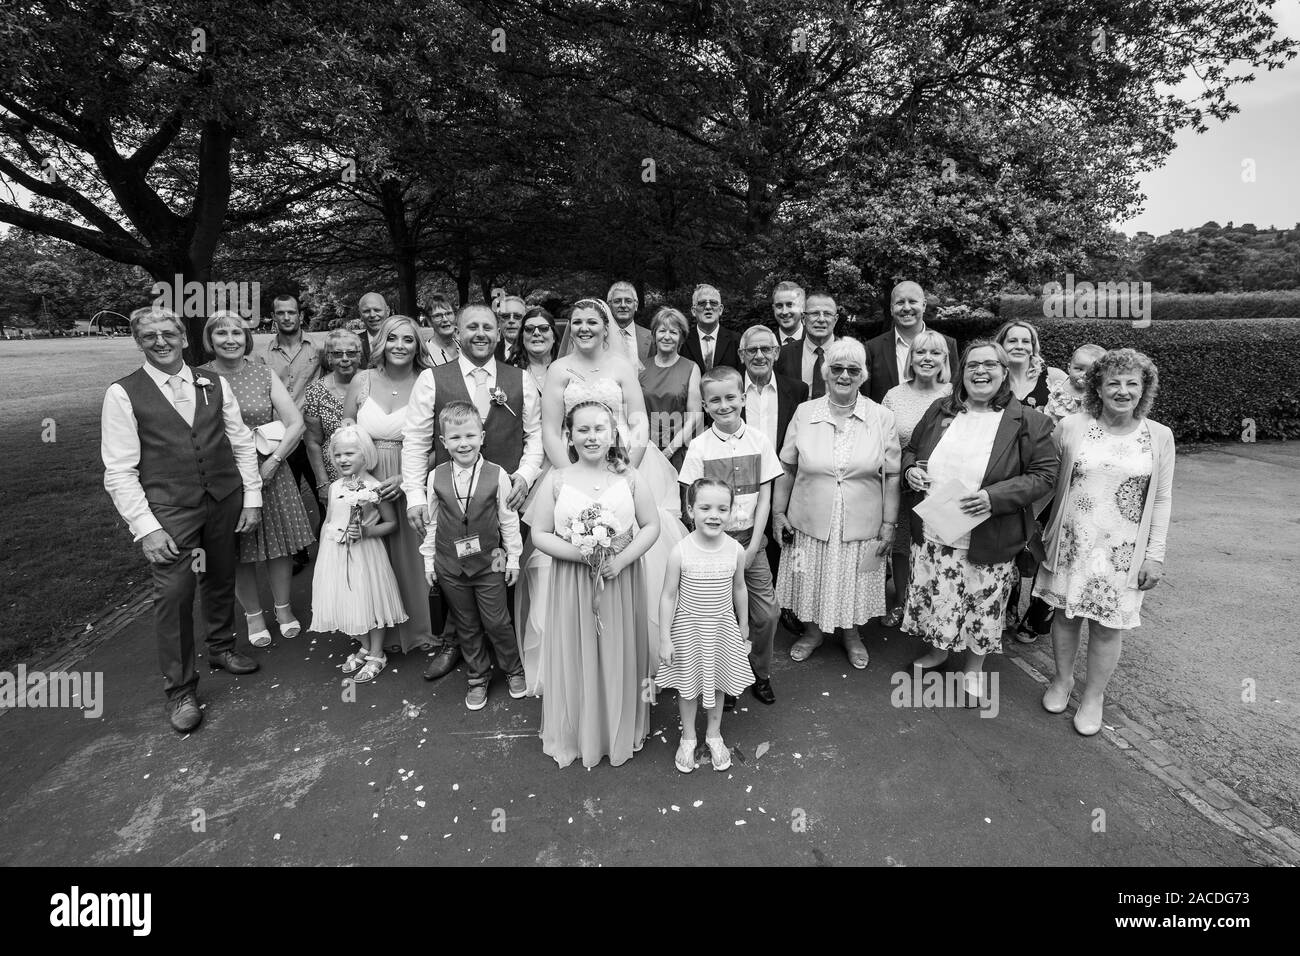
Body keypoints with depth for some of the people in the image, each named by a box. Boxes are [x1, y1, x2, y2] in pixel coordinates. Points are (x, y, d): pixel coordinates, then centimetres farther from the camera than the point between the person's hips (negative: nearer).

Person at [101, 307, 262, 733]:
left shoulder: (215, 386, 5)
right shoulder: (123, 394, -4)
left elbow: (242, 442, 10)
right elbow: (119, 471, -6)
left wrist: (252, 496, 4)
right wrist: (146, 528, -12)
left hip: (224, 502, 4)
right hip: (170, 511, -3)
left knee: (221, 580, 16)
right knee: (174, 594, -5)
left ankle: (221, 648, 42)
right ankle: (180, 690, 13)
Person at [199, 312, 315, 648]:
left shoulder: (264, 374, -1)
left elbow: (296, 424, -4)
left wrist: (271, 463, -12)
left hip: (270, 471, 1)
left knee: (279, 544, 9)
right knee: (238, 552, 9)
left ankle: (283, 608, 27)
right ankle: (253, 614, 27)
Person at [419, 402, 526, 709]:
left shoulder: (497, 475, -11)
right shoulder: (436, 477, -5)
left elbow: (509, 519, -4)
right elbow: (431, 521, 5)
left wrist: (513, 557, 0)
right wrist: (428, 559, 8)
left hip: (489, 564, -2)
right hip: (450, 567, 2)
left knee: (497, 622, 7)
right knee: (465, 626, 14)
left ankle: (514, 670, 31)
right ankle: (478, 677, 32)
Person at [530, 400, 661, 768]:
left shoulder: (628, 478, -3)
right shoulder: (557, 480, -5)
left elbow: (651, 526, -1)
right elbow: (539, 535, -5)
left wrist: (621, 559, -15)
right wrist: (581, 554, -18)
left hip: (621, 582, 1)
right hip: (572, 585, 0)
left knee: (619, 655, 13)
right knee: (577, 656, 11)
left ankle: (622, 731, 35)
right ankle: (577, 734, 33)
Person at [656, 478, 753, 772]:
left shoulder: (736, 550, -13)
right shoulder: (680, 552, -21)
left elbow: (739, 589, 3)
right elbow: (669, 596, -12)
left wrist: (743, 625, 13)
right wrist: (665, 638, -11)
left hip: (723, 628, 2)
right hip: (688, 628, -2)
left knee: (718, 682, 19)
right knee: (688, 685, 15)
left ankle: (714, 734, 42)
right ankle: (688, 737, 38)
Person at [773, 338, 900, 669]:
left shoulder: (882, 418, -5)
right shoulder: (804, 413, -3)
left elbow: (891, 476, -1)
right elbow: (787, 468, 2)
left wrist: (889, 523, -3)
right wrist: (778, 512, 2)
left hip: (861, 526, 0)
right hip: (810, 523, 1)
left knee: (854, 585, 15)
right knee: (812, 583, 14)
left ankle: (852, 634, 42)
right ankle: (813, 631, 41)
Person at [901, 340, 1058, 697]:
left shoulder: (1028, 422, -7)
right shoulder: (940, 410, 5)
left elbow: (1043, 474, -9)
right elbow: (910, 449, 16)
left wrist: (995, 497, -22)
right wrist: (911, 469, -7)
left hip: (987, 543, -3)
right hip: (931, 535, 3)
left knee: (982, 607, 13)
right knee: (930, 600, 16)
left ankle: (975, 664, 39)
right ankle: (936, 650, 43)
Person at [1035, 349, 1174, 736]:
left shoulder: (1159, 436, -1)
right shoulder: (1072, 427, -3)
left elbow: (1162, 500, 2)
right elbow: (1052, 483, 5)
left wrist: (1155, 554, -2)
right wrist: (1046, 536, 5)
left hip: (1123, 551, 0)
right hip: (1072, 543, 0)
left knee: (1109, 625, 6)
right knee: (1067, 614, 12)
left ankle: (1094, 695, 27)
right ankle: (1062, 679, 34)